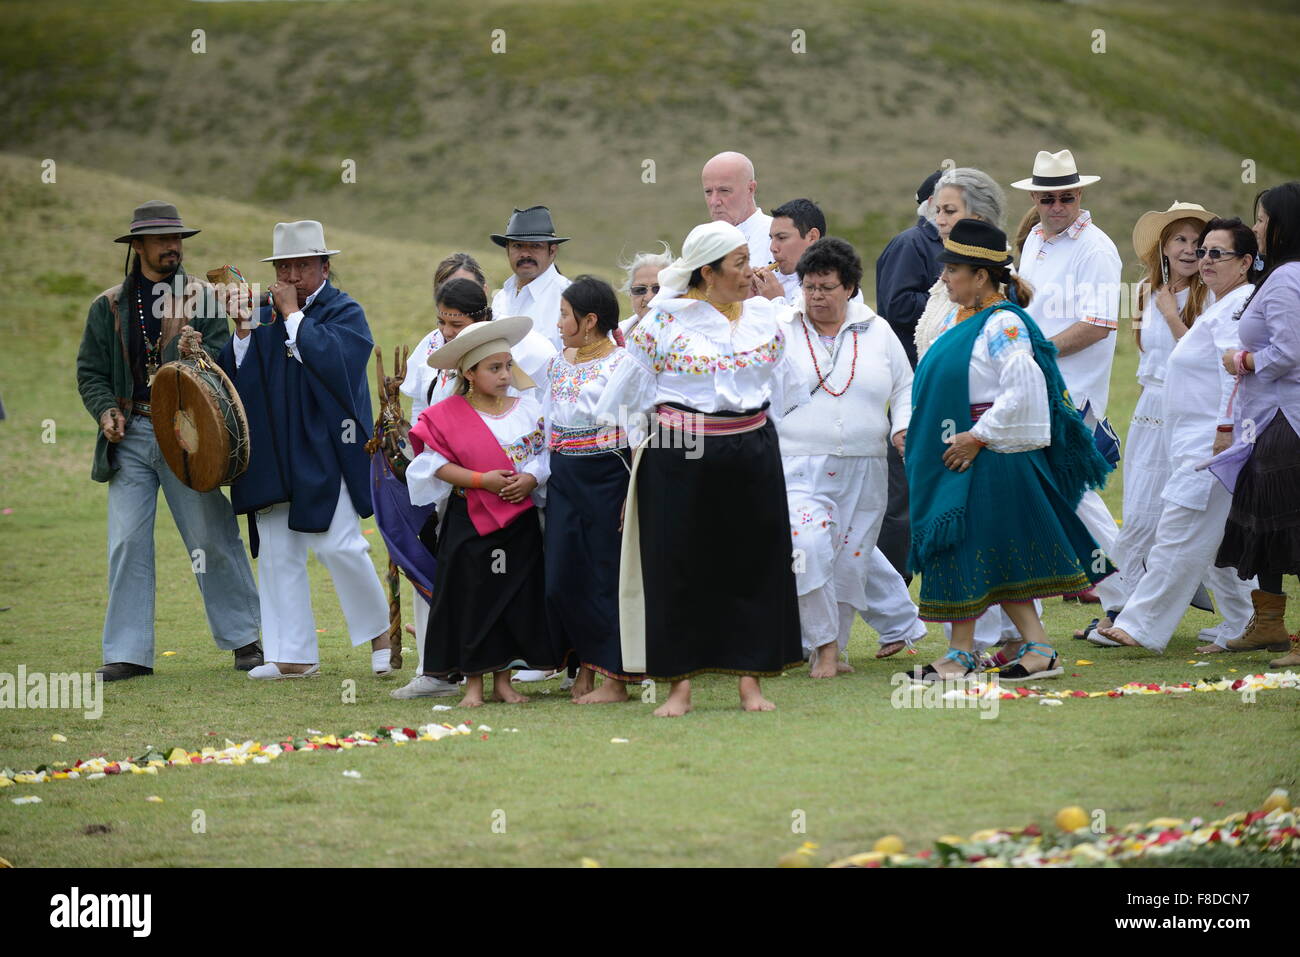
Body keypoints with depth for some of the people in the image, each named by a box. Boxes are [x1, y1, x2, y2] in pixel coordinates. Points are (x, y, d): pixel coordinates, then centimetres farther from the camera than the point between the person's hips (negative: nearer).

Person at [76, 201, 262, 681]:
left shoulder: (202, 298, 6)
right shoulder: (109, 307, 11)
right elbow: (90, 370, 13)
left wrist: (197, 354, -23)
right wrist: (105, 410, -5)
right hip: (130, 436, 2)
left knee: (213, 539, 1)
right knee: (127, 543, -3)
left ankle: (243, 638, 14)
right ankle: (128, 652, 2)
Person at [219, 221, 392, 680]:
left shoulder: (345, 312, 1)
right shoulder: (265, 316, 14)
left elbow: (334, 359, -19)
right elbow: (235, 378, 8)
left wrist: (293, 315, -12)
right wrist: (243, 331, -6)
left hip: (325, 451, -5)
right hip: (273, 457, 5)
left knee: (338, 545, -12)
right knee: (276, 555, 3)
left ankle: (378, 630, 9)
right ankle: (294, 655, 7)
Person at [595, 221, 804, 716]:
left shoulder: (766, 316, 7)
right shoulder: (664, 321, -5)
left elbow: (784, 388, 18)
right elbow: (628, 387, 3)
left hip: (753, 455, 4)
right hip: (682, 460, -4)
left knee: (754, 564, 4)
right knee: (679, 568, 0)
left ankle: (750, 680, 11)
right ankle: (680, 684, 5)